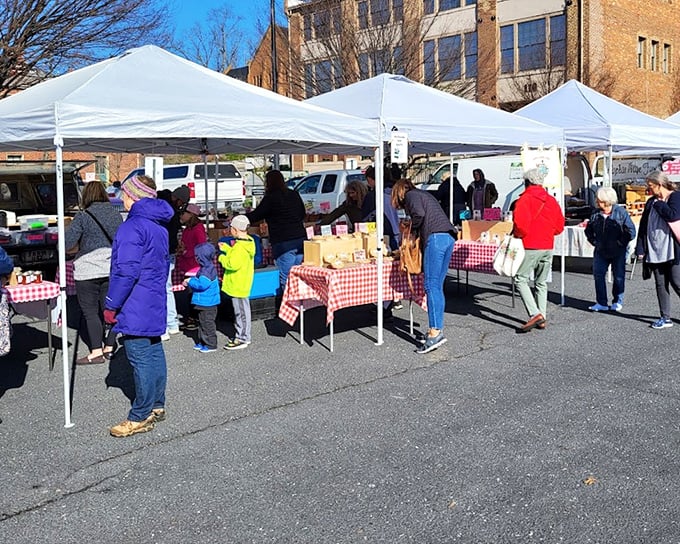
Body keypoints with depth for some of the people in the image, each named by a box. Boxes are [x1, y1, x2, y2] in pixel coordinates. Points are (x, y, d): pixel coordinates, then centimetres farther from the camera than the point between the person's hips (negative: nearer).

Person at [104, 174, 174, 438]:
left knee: (140, 359, -4)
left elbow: (126, 272, -22)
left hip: (135, 307, -10)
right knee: (154, 352, 15)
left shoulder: (133, 227, -18)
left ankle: (140, 417, 3)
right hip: (155, 305, 10)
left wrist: (111, 306, -15)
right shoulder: (159, 226, 12)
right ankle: (156, 406, 25)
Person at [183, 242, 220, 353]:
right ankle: (202, 342, 28)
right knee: (202, 322, 18)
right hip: (203, 302, 11)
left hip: (207, 303, -11)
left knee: (207, 323, -3)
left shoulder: (208, 270, -21)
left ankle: (210, 345, 5)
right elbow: (200, 281, 22)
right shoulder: (205, 268, 11)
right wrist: (190, 282, 7)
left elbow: (202, 284, -29)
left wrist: (190, 281, -16)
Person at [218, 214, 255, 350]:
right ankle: (241, 335, 28)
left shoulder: (239, 247, -23)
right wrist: (226, 248, 16)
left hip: (238, 285, -10)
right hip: (241, 284, 10)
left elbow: (233, 264, -29)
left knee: (241, 311, -1)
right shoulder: (248, 242, 8)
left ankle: (242, 339, 7)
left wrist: (222, 258, -13)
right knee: (240, 310, 18)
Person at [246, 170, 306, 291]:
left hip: (283, 243, -6)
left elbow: (256, 216, -1)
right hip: (301, 240, 6)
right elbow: (303, 214, 21)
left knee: (286, 279, -3)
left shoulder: (270, 198, -6)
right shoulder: (294, 195, 11)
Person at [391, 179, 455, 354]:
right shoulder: (425, 195, 32)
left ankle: (435, 332, -19)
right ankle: (438, 328, 10)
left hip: (435, 238, -9)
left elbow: (419, 214, -11)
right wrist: (414, 229, 26)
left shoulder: (410, 195, 6)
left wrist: (410, 229, 6)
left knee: (431, 285, -12)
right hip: (448, 237, 9)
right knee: (437, 286, 10)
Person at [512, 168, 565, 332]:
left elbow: (521, 224, -21)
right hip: (548, 247, 7)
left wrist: (517, 235, -2)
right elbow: (559, 225, 12)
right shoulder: (551, 201, 11)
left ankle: (535, 313, -16)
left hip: (530, 247, -7)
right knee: (541, 282, 15)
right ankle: (542, 318, 15)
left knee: (521, 279, -2)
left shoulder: (524, 200, -10)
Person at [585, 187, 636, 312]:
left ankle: (617, 302, 20)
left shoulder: (621, 212, -10)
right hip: (601, 251, 4)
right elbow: (589, 230, 17)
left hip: (618, 252, -3)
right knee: (598, 275, -3)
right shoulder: (595, 215, 1)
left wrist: (620, 243, -11)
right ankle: (601, 303, 4)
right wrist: (595, 242, 6)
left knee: (618, 277, 5)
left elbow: (631, 231, -10)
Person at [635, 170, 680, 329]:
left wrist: (658, 204, -9)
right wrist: (640, 248, 6)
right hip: (654, 252, 6)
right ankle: (665, 318, 14)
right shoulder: (651, 202, 14)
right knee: (660, 284, 8)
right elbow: (643, 225, 12)